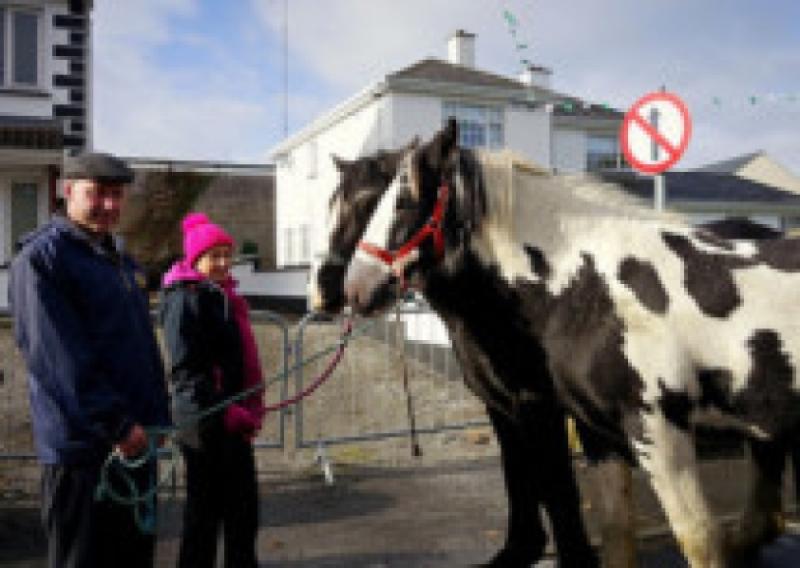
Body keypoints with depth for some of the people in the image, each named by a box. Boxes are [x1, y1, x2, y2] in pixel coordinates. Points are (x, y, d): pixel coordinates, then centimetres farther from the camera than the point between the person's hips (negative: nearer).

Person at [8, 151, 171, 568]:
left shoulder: (122, 261, 16)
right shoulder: (41, 257, -10)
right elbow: (58, 358, -19)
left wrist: (157, 420, 12)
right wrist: (116, 425, -21)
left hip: (136, 442, 8)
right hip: (83, 450, -8)